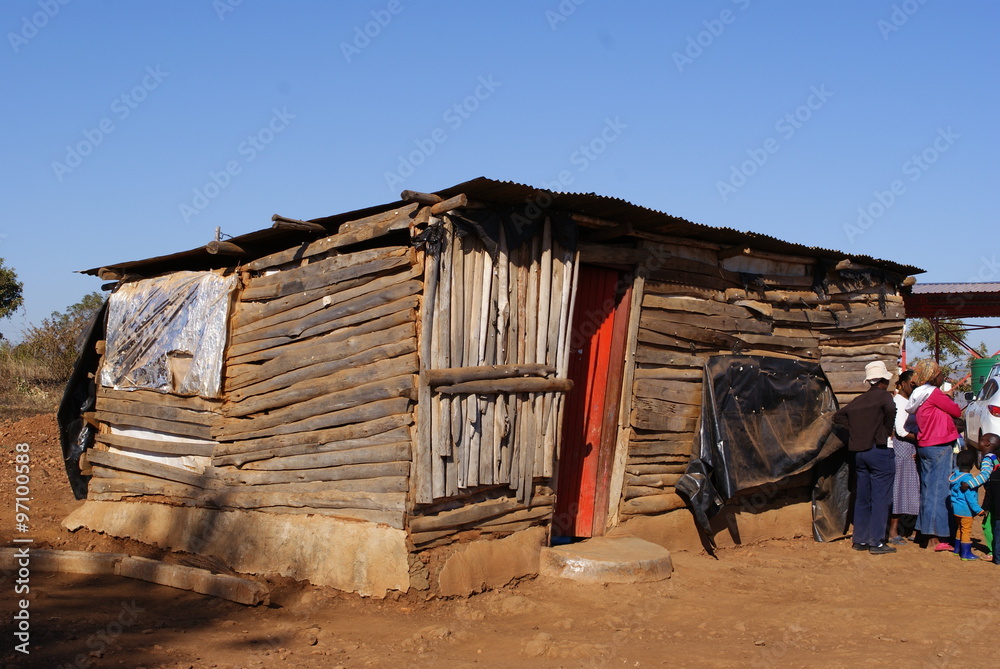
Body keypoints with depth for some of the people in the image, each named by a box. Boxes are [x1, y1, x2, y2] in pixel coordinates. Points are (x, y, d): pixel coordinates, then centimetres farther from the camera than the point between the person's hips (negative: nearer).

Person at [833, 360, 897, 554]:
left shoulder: (858, 400, 13)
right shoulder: (883, 396, -5)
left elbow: (838, 416, 15)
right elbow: (891, 409, -27)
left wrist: (853, 429, 8)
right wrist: (886, 431, -13)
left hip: (858, 451, 6)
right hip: (879, 450, -6)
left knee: (861, 498, 12)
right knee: (880, 498, -2)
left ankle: (860, 540, 15)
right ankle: (877, 542, -3)